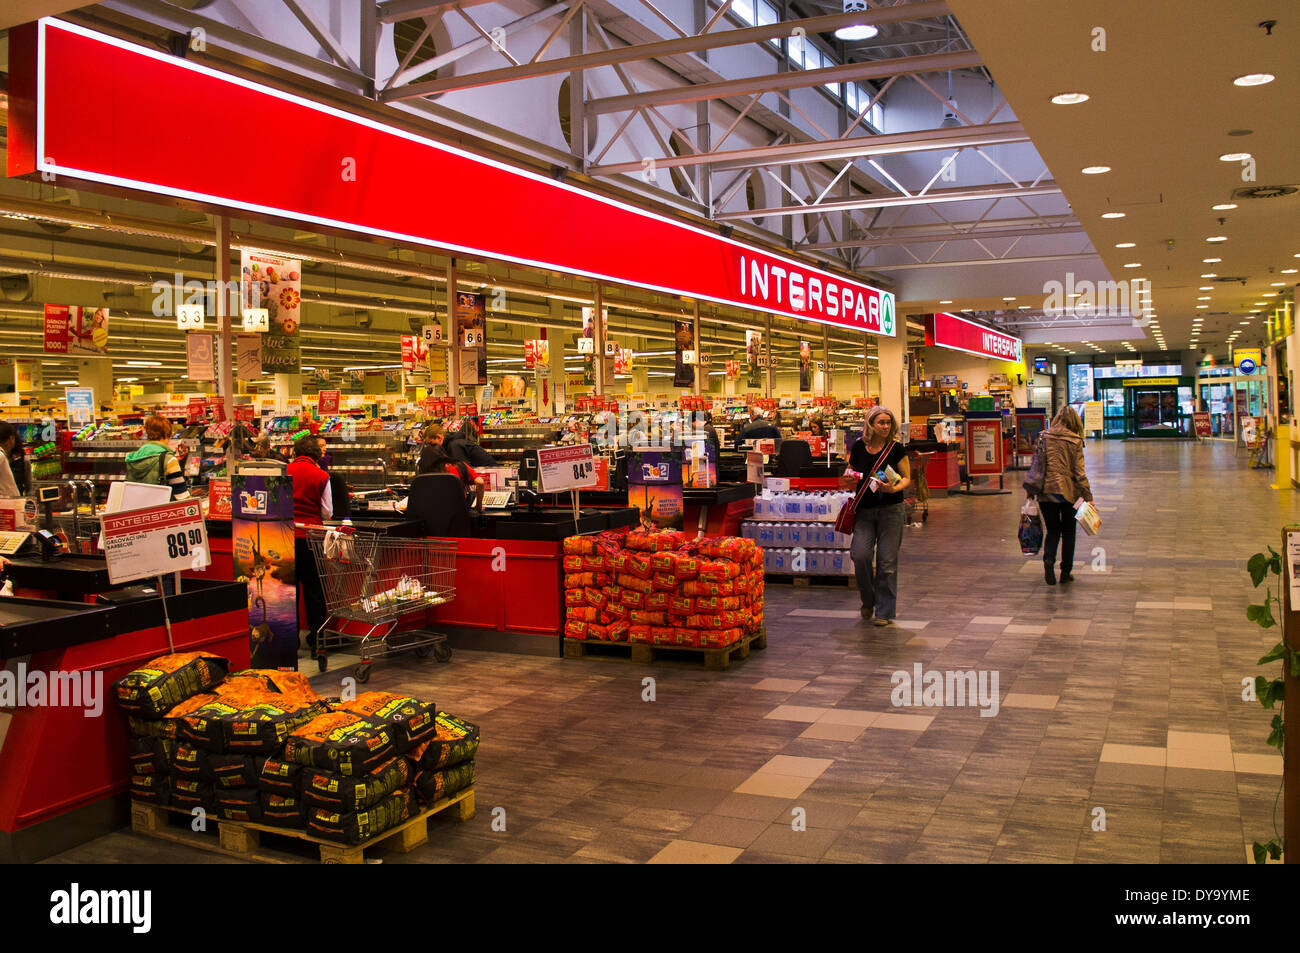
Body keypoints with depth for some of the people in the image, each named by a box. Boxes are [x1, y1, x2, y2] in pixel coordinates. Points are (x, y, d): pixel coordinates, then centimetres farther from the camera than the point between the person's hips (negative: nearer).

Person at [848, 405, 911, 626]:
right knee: (860, 554, -11)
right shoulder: (858, 448, 5)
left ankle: (885, 611, 11)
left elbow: (907, 478, 1)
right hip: (864, 510, 2)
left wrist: (895, 488, -18)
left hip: (891, 509, -2)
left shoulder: (896, 448, -1)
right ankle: (868, 600, 16)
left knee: (887, 562, -1)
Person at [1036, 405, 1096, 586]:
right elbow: (1079, 472, -8)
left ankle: (1048, 559, -15)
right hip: (1068, 493, -2)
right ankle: (1066, 572, 16)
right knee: (1068, 532, 13)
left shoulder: (1043, 438, 0)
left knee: (1052, 530, 12)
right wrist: (1088, 497, -4)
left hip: (1046, 491, 2)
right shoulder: (1075, 441, -6)